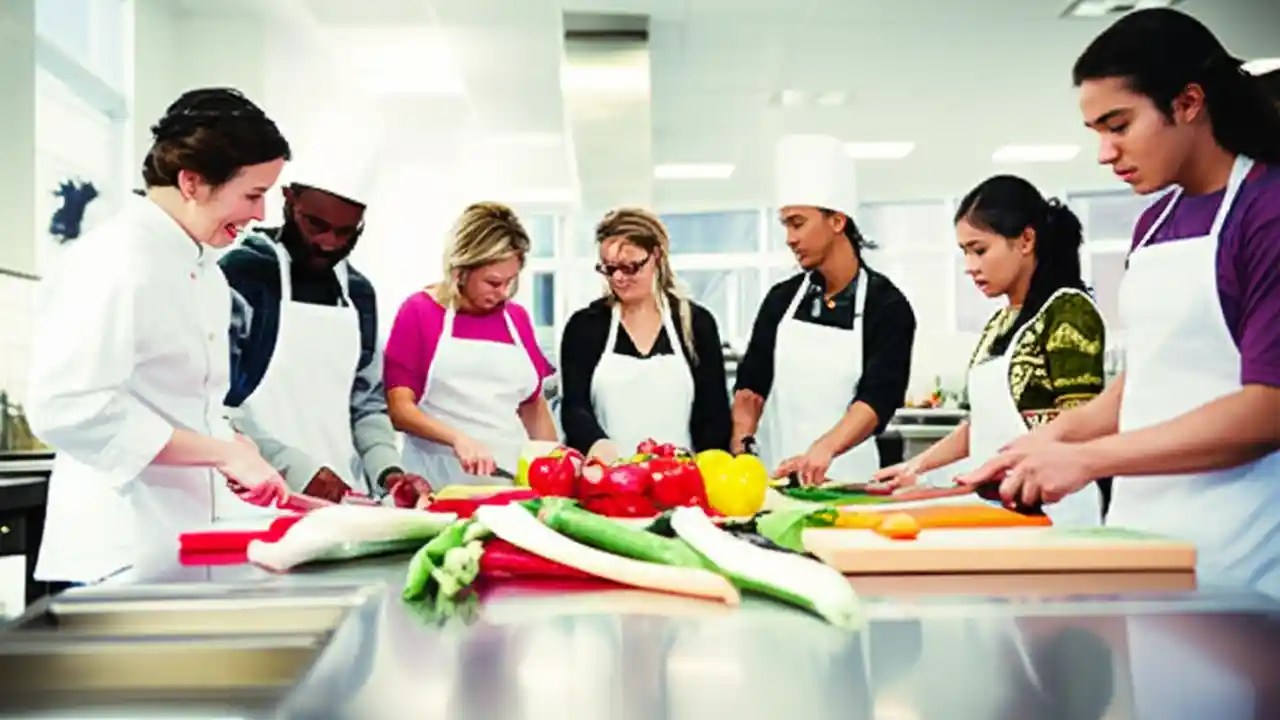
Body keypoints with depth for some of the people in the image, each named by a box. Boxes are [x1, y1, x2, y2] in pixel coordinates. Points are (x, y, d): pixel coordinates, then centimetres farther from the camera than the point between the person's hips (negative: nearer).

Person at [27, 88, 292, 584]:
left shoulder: (207, 274, 12)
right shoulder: (115, 261, -15)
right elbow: (69, 410, -24)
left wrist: (238, 457, -1)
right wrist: (227, 453, -21)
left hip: (181, 542, 8)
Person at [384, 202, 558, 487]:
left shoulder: (517, 318, 10)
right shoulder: (419, 310, 0)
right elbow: (399, 408, -5)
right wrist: (457, 438, -20)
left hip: (511, 476, 3)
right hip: (438, 478, -3)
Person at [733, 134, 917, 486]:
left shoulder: (887, 306, -5)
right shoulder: (782, 298, 7)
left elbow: (879, 398, -17)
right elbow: (751, 383, 7)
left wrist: (823, 450, -33)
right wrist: (741, 449, -9)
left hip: (846, 478, -3)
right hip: (775, 473, 3)